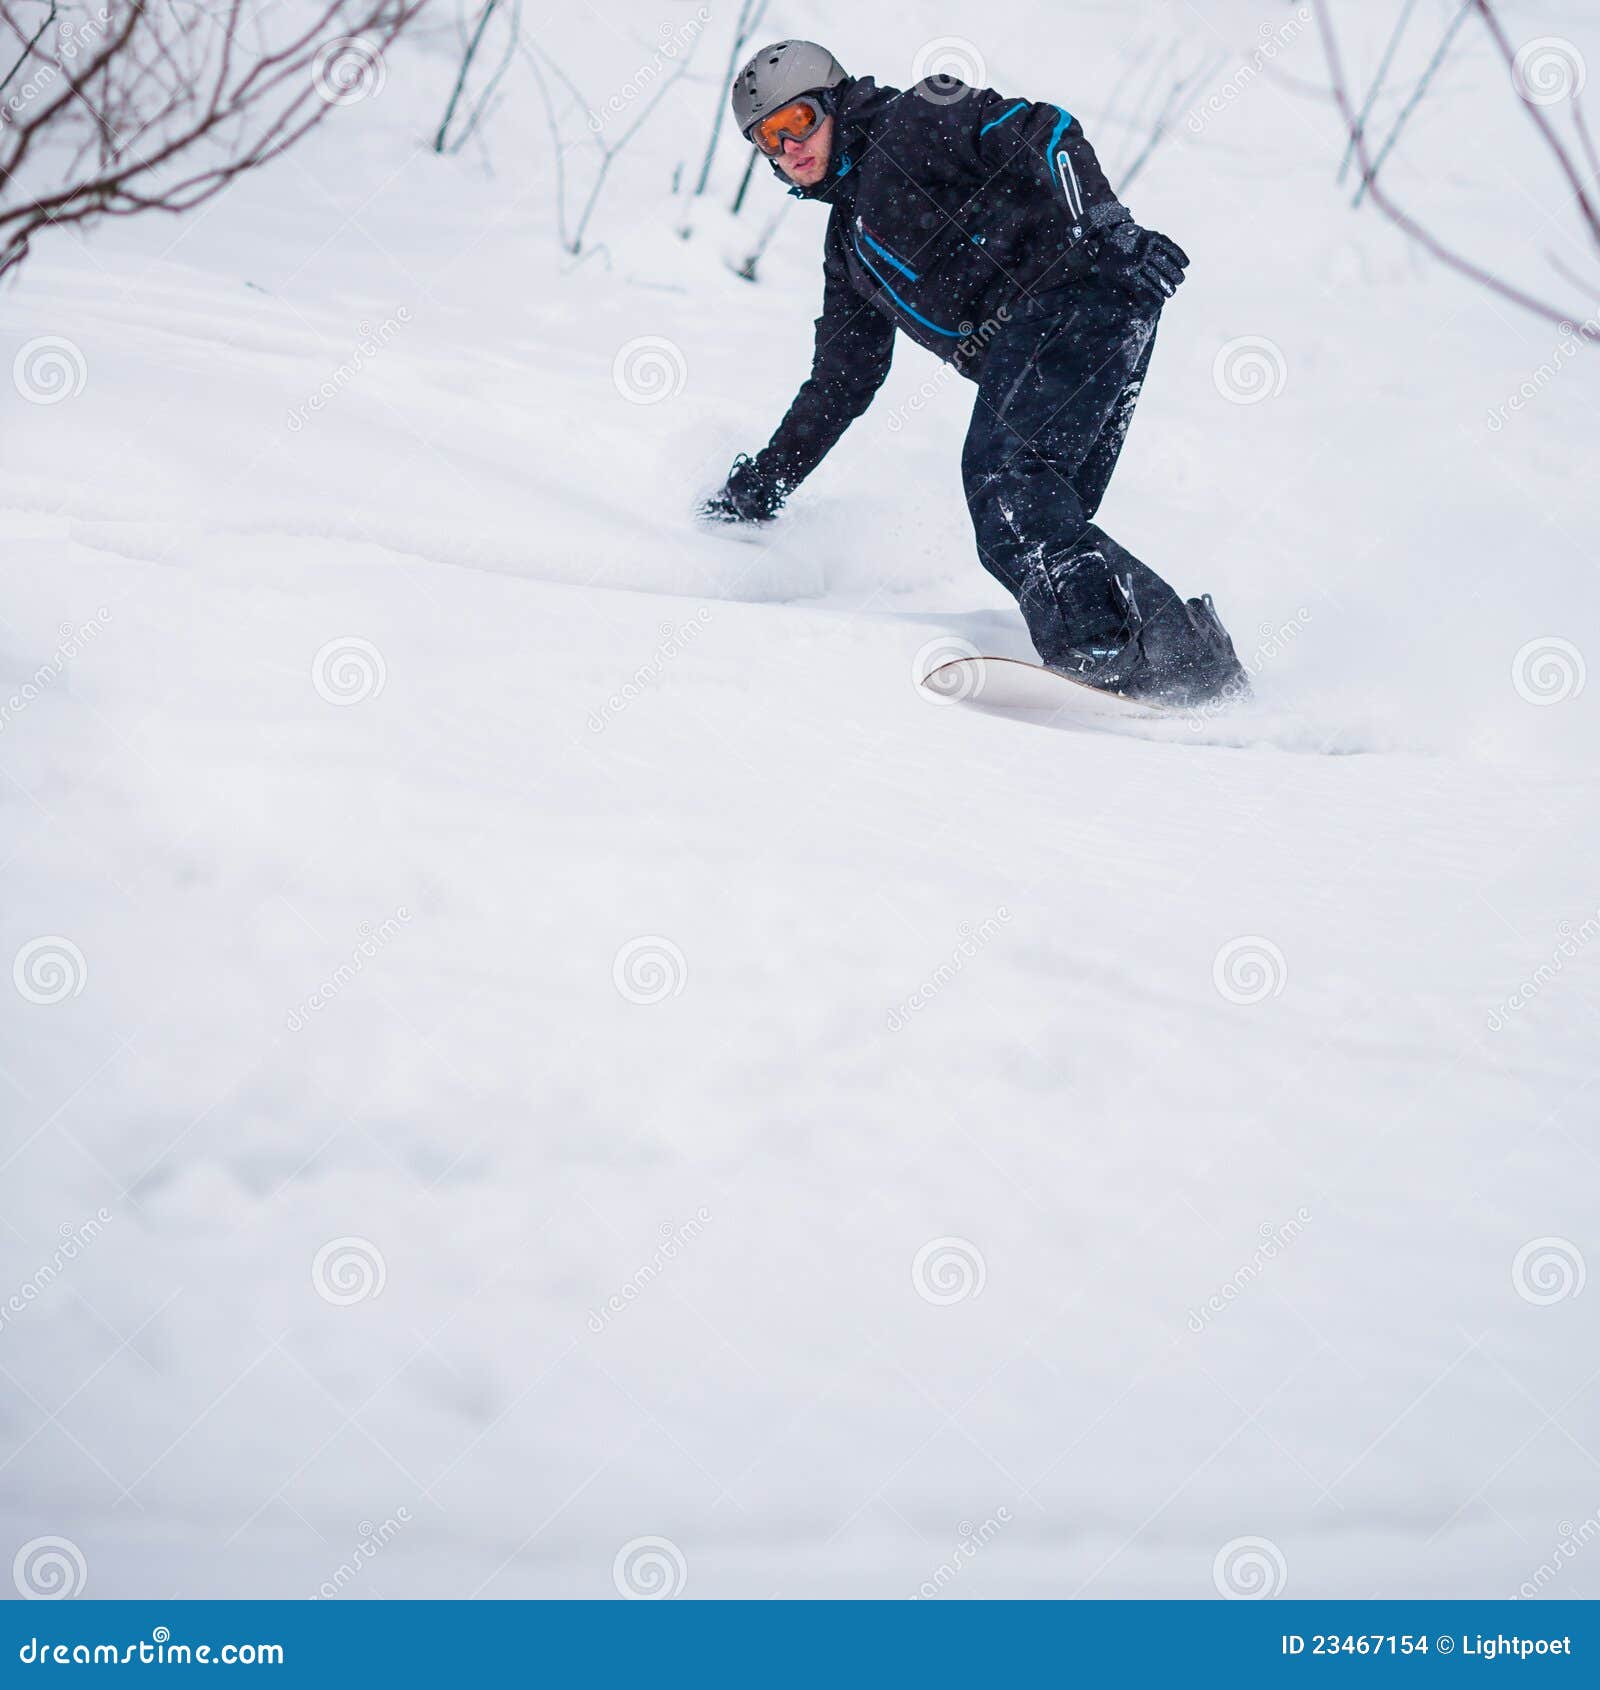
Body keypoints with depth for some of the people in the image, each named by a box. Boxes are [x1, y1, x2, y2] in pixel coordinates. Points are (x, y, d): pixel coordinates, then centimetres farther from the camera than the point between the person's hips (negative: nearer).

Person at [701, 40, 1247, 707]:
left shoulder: (913, 122, 7)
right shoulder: (848, 242, 30)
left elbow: (1040, 132, -6)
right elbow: (841, 382, 34)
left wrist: (1104, 223, -22)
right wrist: (764, 482, 30)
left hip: (1078, 291, -8)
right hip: (1015, 353, 8)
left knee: (1007, 474, -27)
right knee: (1009, 532, -8)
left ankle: (1104, 645, -42)